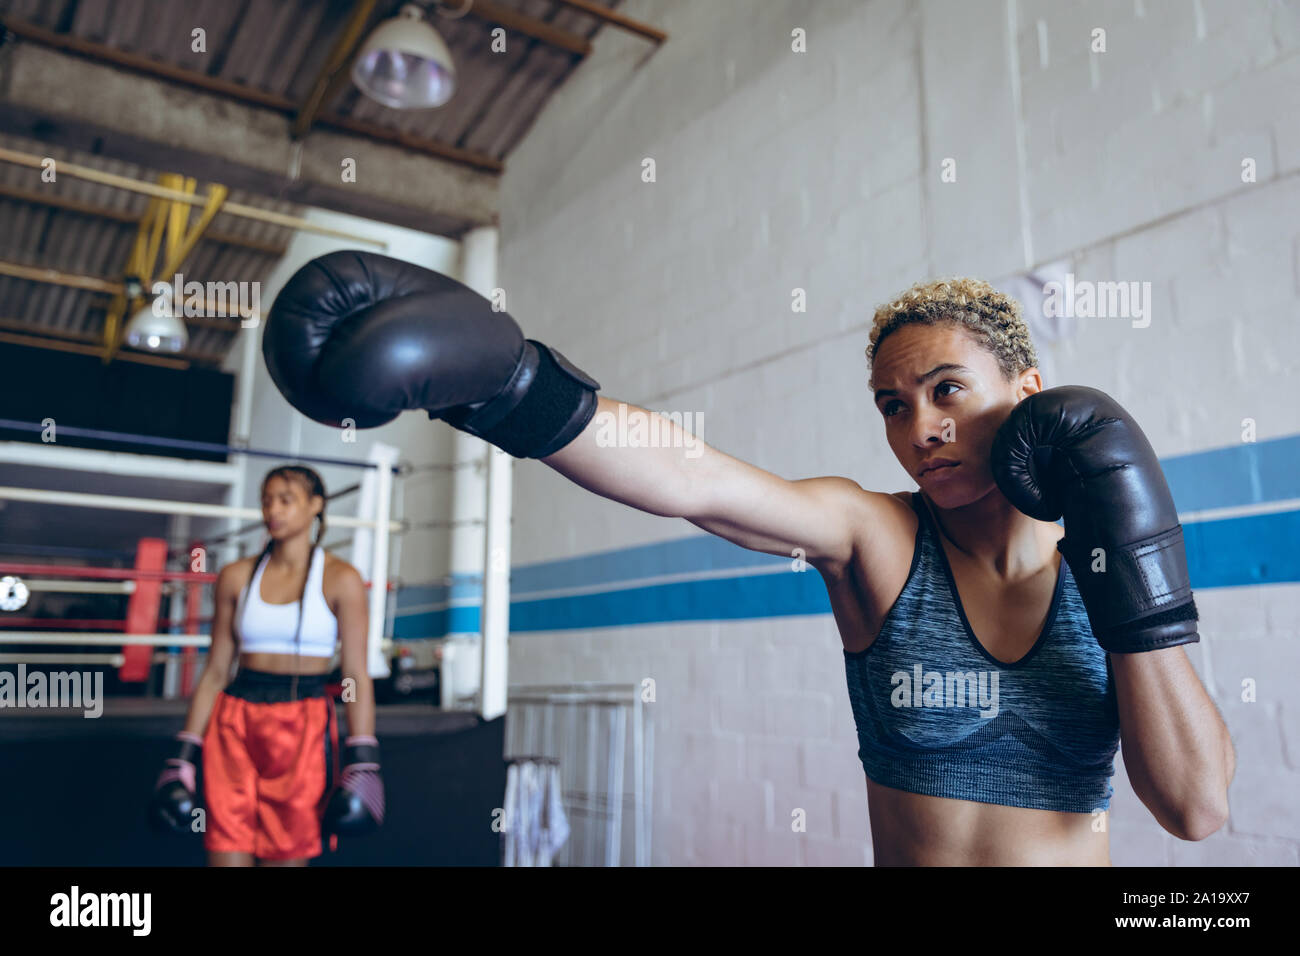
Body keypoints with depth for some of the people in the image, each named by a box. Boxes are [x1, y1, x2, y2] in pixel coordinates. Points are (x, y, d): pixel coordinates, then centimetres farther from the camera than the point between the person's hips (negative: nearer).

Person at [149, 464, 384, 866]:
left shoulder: (339, 579, -2)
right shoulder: (236, 577, 7)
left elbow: (356, 677, -3)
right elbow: (215, 672, 11)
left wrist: (362, 763, -9)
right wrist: (183, 757, 8)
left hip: (303, 725, -3)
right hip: (235, 724, 3)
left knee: (288, 857, 3)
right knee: (226, 856, 1)